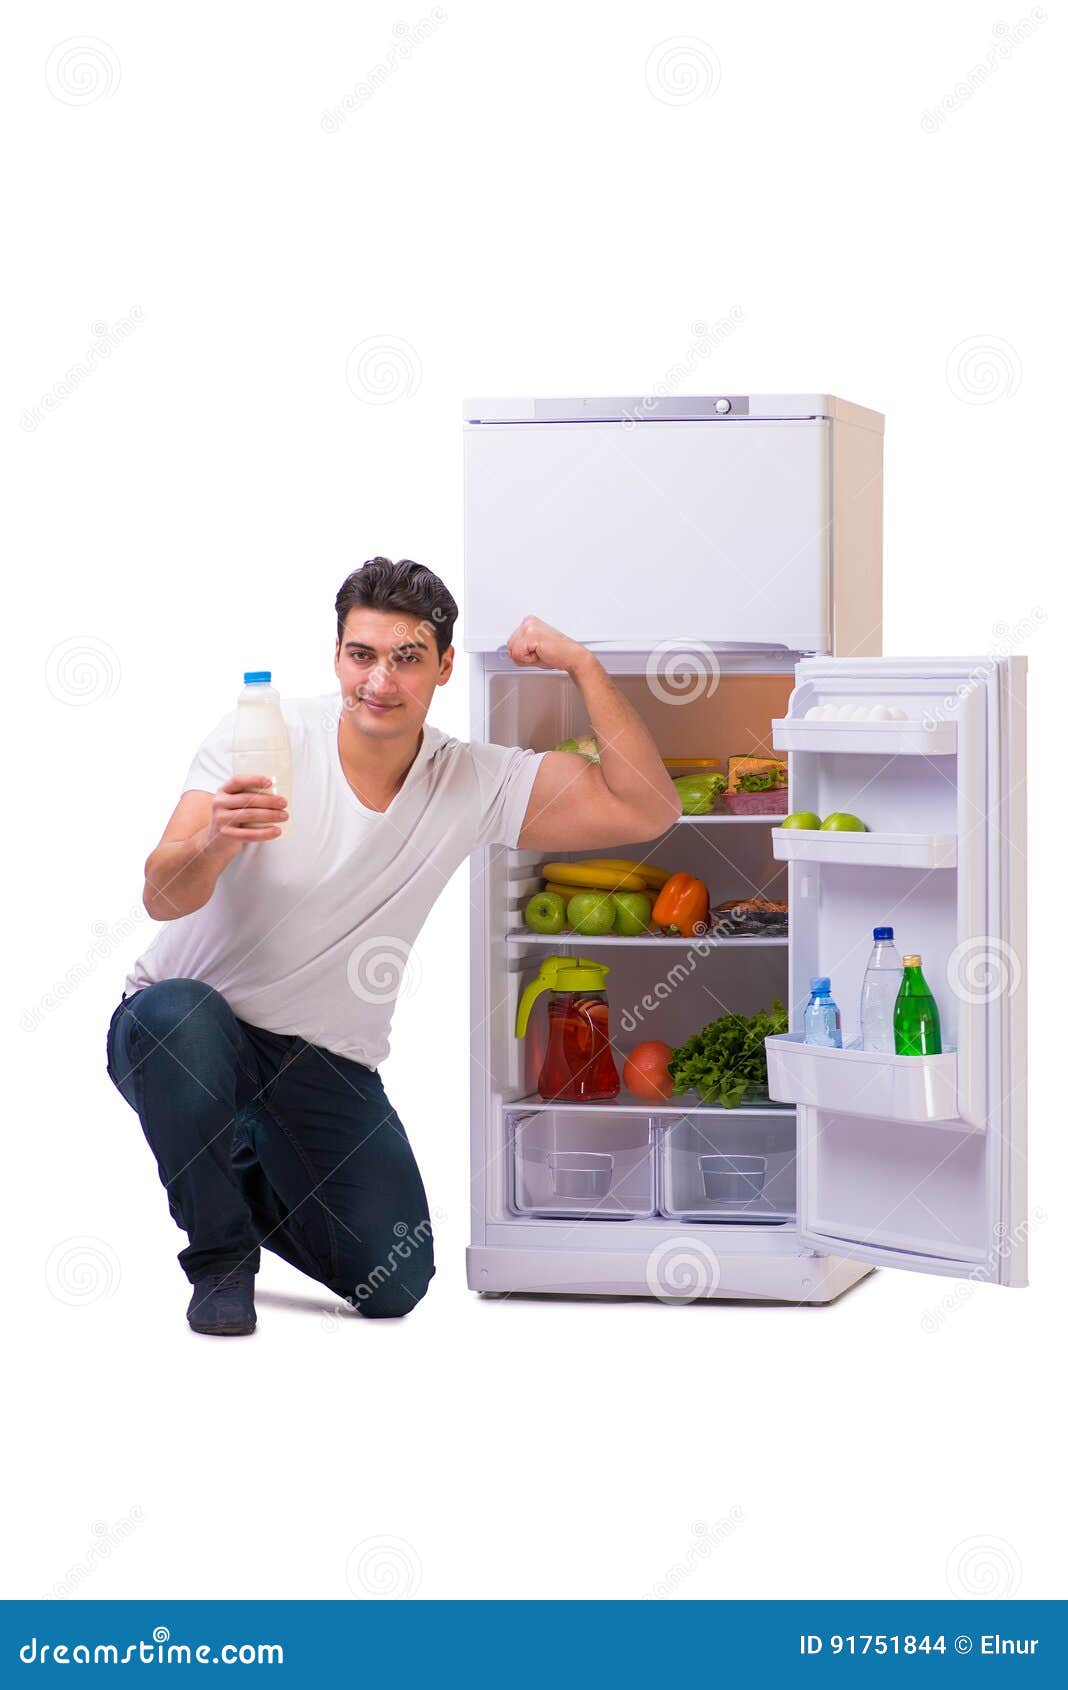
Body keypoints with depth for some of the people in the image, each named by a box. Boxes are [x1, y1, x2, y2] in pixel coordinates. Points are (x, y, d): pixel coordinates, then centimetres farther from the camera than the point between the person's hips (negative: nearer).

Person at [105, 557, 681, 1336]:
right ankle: (220, 1256, -11)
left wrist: (582, 665, -17)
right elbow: (163, 897, -23)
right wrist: (212, 842, -47)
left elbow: (647, 808, -12)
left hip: (325, 1066, 2)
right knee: (175, 1015, -38)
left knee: (393, 1284, -10)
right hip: (182, 1033, -2)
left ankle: (256, 1179, 24)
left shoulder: (477, 783, -5)